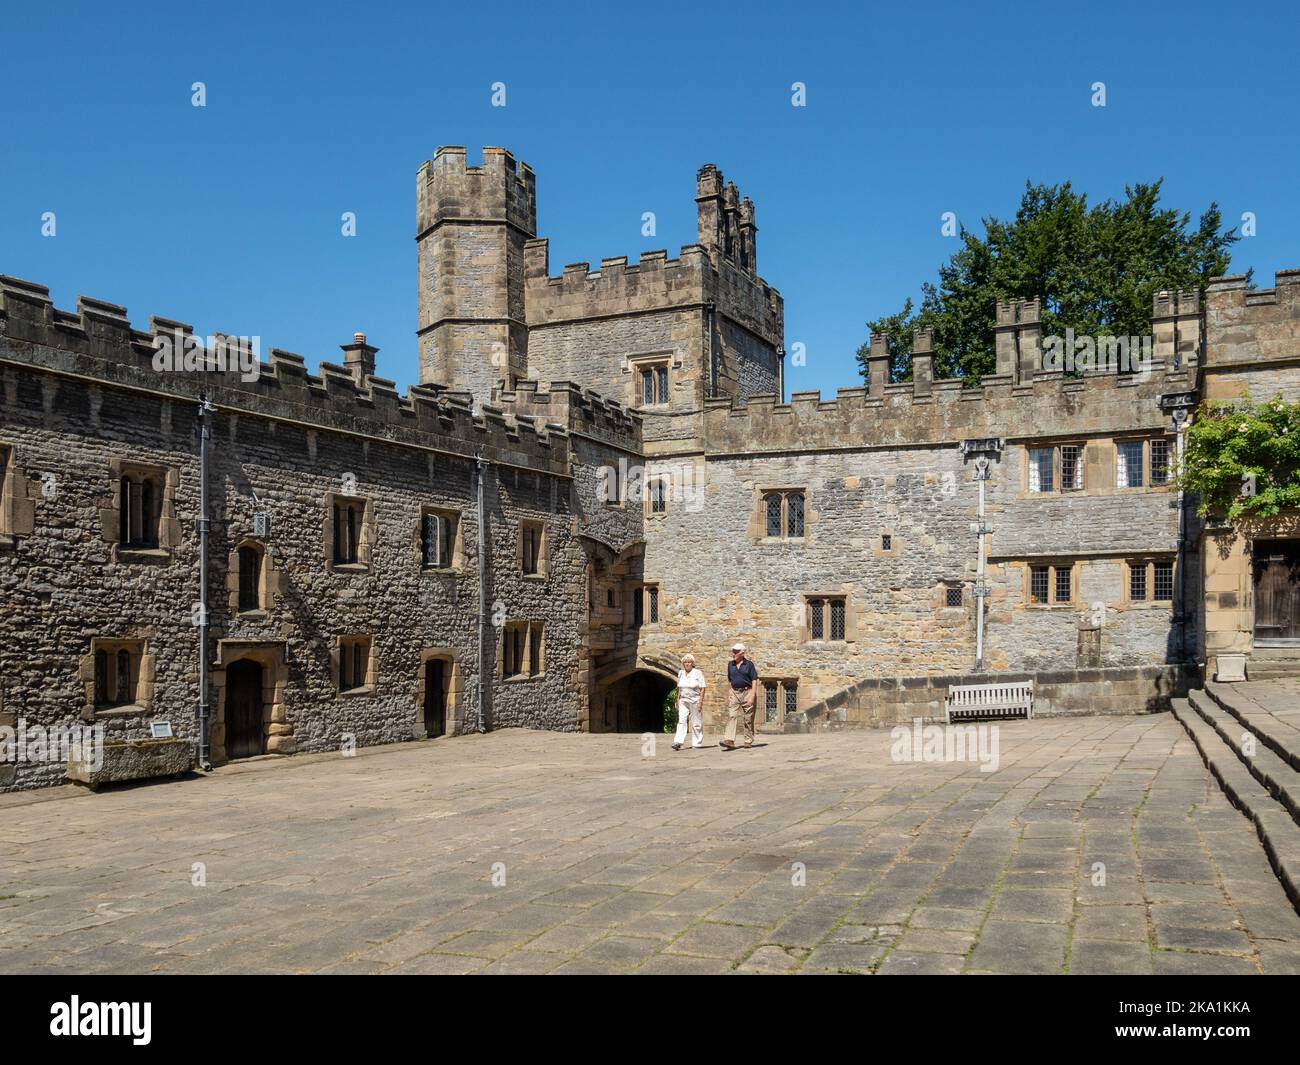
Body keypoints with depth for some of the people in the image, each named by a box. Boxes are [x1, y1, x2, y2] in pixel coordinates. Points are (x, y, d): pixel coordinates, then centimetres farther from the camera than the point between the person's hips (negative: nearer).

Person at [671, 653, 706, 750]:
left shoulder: (698, 673, -4)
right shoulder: (680, 673, 9)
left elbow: (702, 689, -7)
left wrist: (700, 702, -14)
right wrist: (678, 700, 12)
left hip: (695, 701, -3)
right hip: (683, 701, 4)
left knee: (696, 723, 1)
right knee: (681, 721, -10)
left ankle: (697, 744, 10)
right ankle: (678, 742, -18)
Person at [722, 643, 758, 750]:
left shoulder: (749, 664, -4)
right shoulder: (730, 664, 10)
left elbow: (754, 681, -6)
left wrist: (752, 696, -13)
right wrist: (729, 694, 13)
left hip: (747, 692, -3)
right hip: (734, 693, 4)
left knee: (748, 719, 3)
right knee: (731, 716, -11)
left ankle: (748, 741, 15)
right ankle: (729, 740, -20)